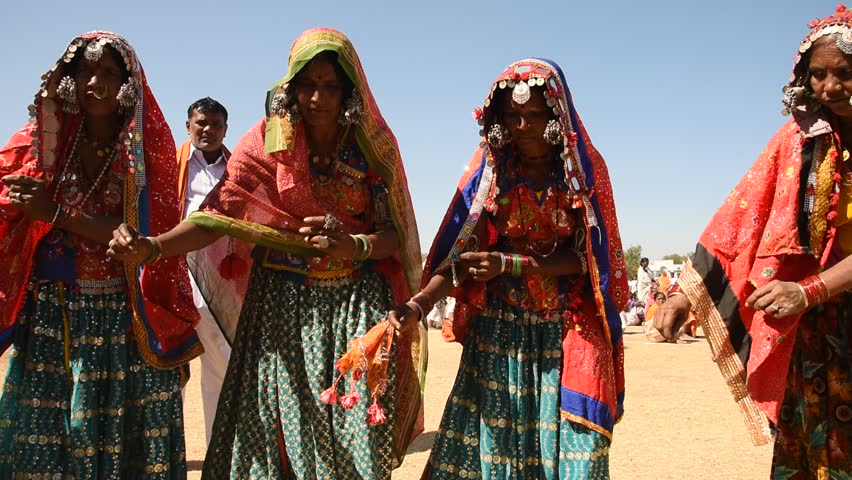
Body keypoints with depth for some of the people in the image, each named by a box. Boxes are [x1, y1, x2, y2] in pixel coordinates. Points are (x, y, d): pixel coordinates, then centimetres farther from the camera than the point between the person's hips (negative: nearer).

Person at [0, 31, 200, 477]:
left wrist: (60, 214, -15)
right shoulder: (42, 141, 6)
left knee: (124, 439, 2)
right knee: (43, 438, 4)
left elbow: (150, 235, -11)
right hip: (49, 315, 2)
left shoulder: (147, 147, 0)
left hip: (128, 320, -2)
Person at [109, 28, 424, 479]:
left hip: (354, 305, 0)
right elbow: (219, 213, -8)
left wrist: (354, 245, -25)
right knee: (271, 423, 2)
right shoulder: (266, 141, -1)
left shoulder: (373, 145, -1)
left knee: (351, 432, 0)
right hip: (280, 301, 0)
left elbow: (395, 234, -3)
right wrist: (152, 246, -25)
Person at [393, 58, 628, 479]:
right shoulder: (490, 170, -1)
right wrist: (419, 303, -23)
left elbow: (583, 258, -8)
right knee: (491, 440, -1)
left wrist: (509, 264, -22)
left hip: (569, 331, 0)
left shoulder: (584, 168, -2)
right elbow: (461, 253, -6)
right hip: (499, 330, 1)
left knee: (571, 444, -4)